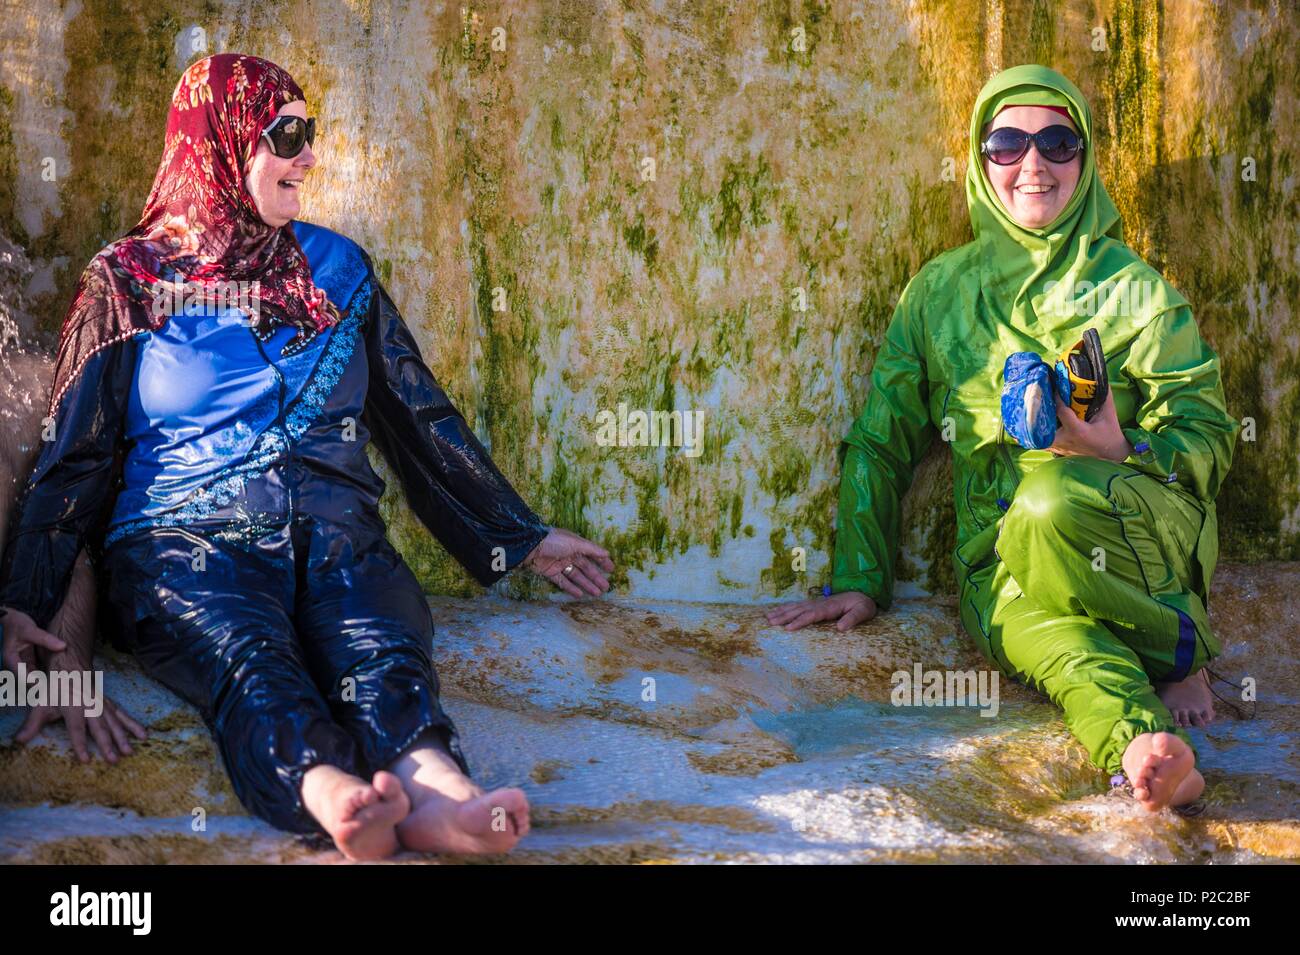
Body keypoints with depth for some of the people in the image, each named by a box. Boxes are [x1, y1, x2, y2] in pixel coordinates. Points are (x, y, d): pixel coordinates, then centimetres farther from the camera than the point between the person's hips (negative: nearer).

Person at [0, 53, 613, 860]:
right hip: (186, 540, -2)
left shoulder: (336, 268, 22)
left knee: (383, 650, -33)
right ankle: (329, 793, -66)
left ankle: (431, 787, -63)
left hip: (334, 533, 2)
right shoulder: (129, 281, 12)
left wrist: (521, 538, 27)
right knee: (245, 655, -37)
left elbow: (421, 417, 27)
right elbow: (74, 454, 6)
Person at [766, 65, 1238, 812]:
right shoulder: (941, 290, 17)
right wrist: (859, 580, 10)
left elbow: (1208, 435, 6)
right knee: (1042, 631, -36)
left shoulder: (1133, 288, 11)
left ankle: (1179, 651, -17)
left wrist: (1124, 453, -17)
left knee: (1052, 497, -37)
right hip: (1001, 557, 1)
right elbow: (880, 441, 19)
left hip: (1139, 534, -1)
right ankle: (1144, 740, -56)